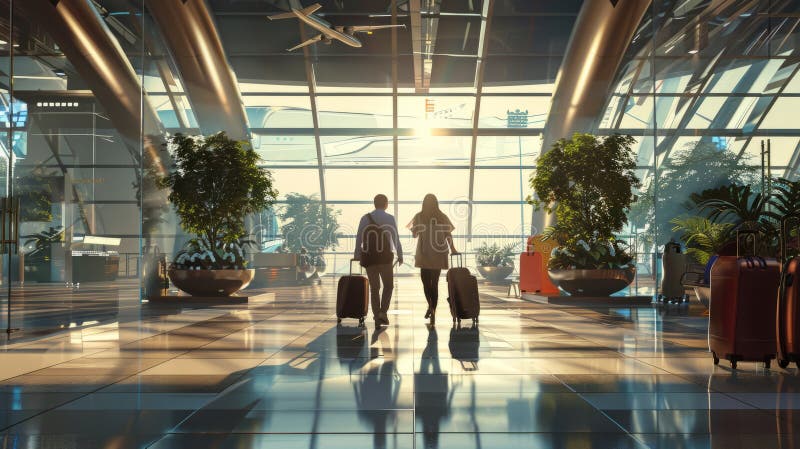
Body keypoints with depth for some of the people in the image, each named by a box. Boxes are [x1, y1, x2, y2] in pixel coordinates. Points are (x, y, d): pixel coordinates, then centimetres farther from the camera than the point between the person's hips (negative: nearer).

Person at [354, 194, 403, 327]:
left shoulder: (365, 218, 4)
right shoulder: (390, 218, 0)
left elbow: (359, 238, 3)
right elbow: (396, 238, -2)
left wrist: (357, 256, 9)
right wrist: (400, 255, 6)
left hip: (369, 257, 2)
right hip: (385, 258, -2)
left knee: (374, 287, 9)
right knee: (388, 285, 12)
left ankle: (377, 317, 8)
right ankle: (383, 312, -6)